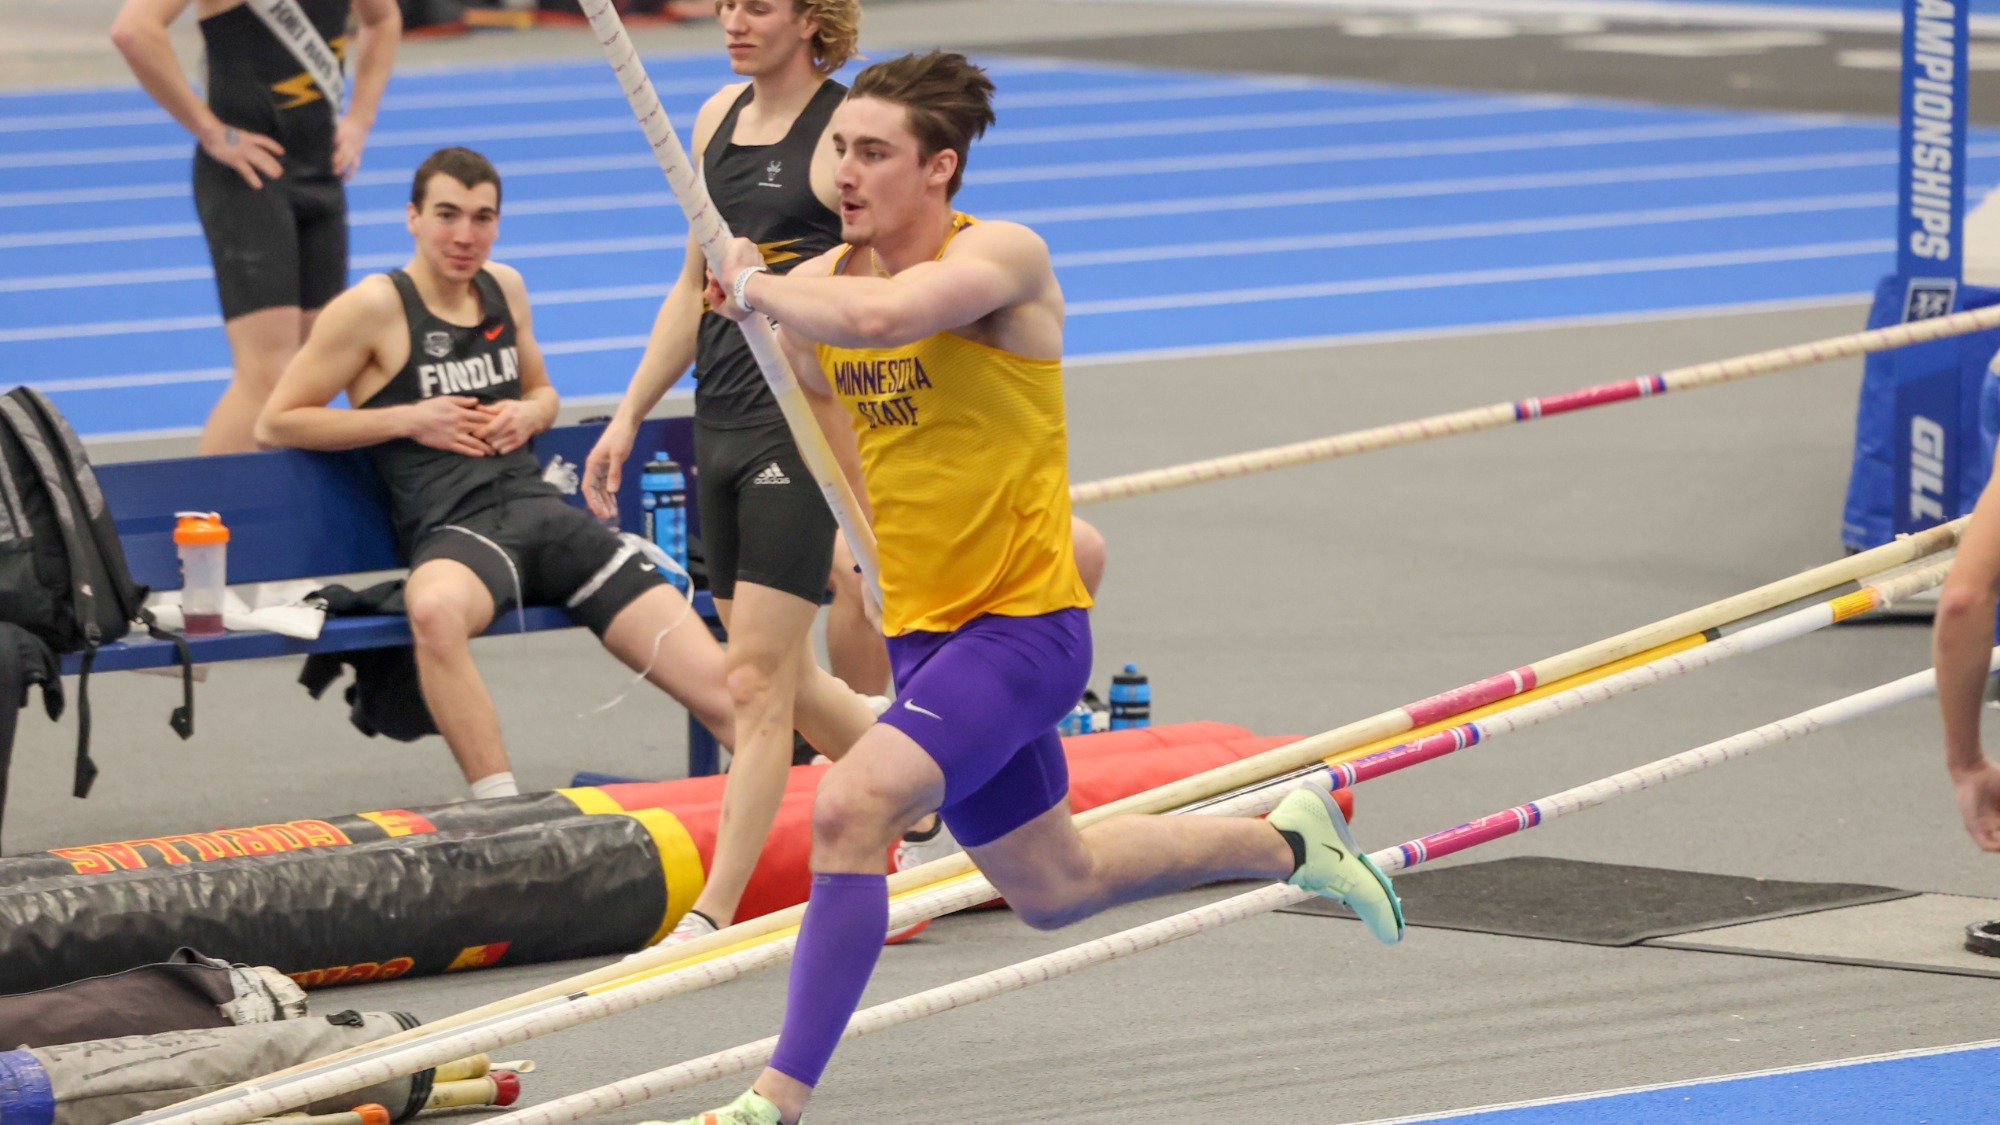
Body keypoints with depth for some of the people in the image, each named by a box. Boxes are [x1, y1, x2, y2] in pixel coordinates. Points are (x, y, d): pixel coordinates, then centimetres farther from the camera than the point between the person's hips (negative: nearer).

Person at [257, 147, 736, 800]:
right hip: (455, 528, -6)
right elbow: (277, 423, 0)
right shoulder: (376, 307, 0)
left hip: (540, 508, 6)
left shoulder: (504, 289, 18)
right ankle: (501, 808, -42)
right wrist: (408, 419, -6)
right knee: (435, 611, -45)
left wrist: (530, 413, 10)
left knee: (715, 685, -6)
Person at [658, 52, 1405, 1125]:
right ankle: (1287, 841, 46)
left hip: (1024, 624, -8)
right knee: (1054, 889, 22)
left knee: (850, 805, -28)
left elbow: (877, 317, -38)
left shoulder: (1003, 256, -18)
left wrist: (757, 289, -24)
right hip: (920, 631, 8)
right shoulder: (816, 283, 1)